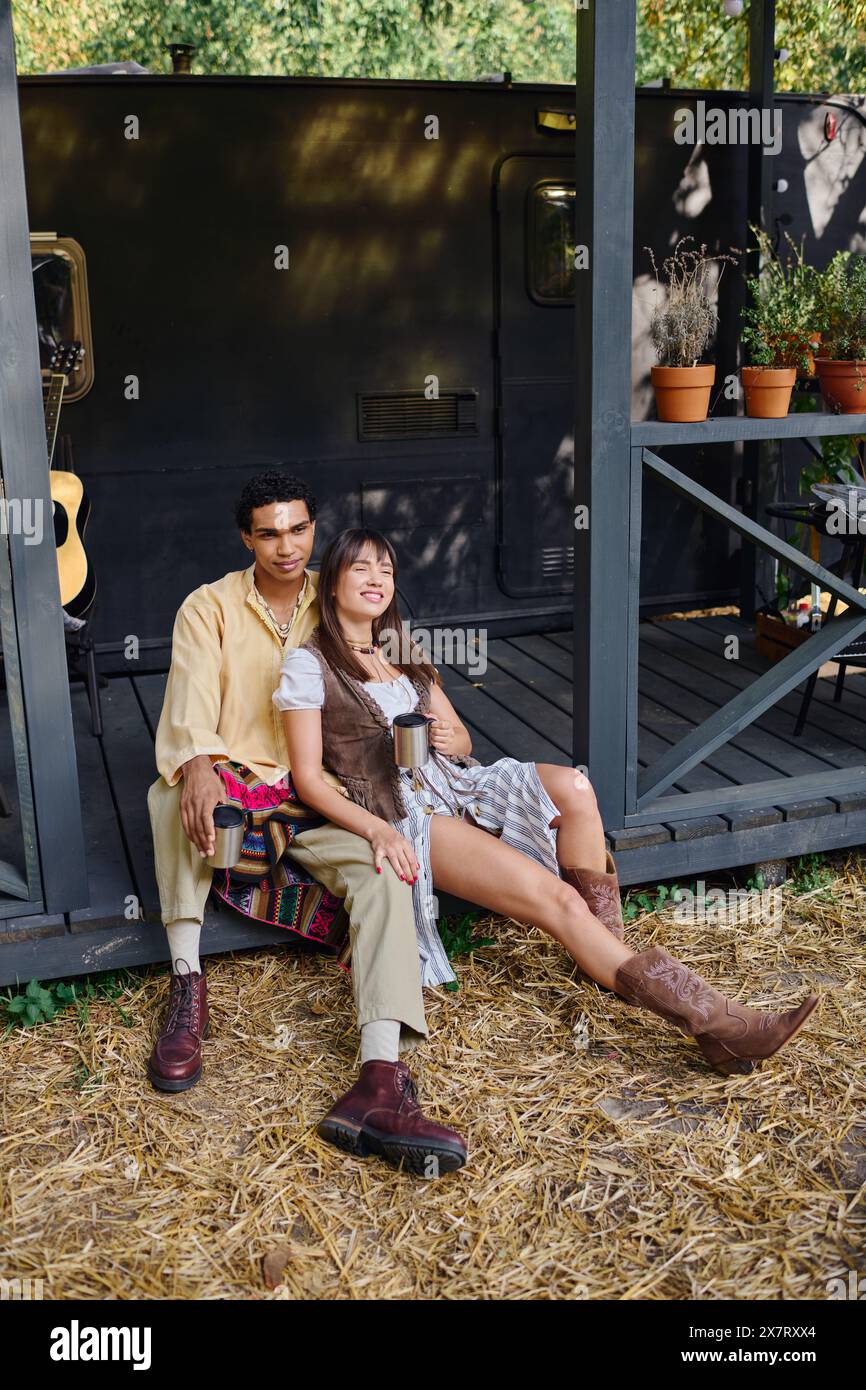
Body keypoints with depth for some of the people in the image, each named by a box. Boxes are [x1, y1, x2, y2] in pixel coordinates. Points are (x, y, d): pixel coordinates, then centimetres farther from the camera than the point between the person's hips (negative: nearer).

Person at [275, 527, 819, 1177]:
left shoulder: (404, 652, 19)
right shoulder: (309, 665, -1)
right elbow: (309, 778, -7)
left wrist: (450, 738, -7)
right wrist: (376, 830, -22)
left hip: (454, 784, 6)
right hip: (399, 813, -6)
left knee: (569, 784, -27)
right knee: (552, 894, -24)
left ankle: (610, 954, -13)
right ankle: (714, 1022, -28)